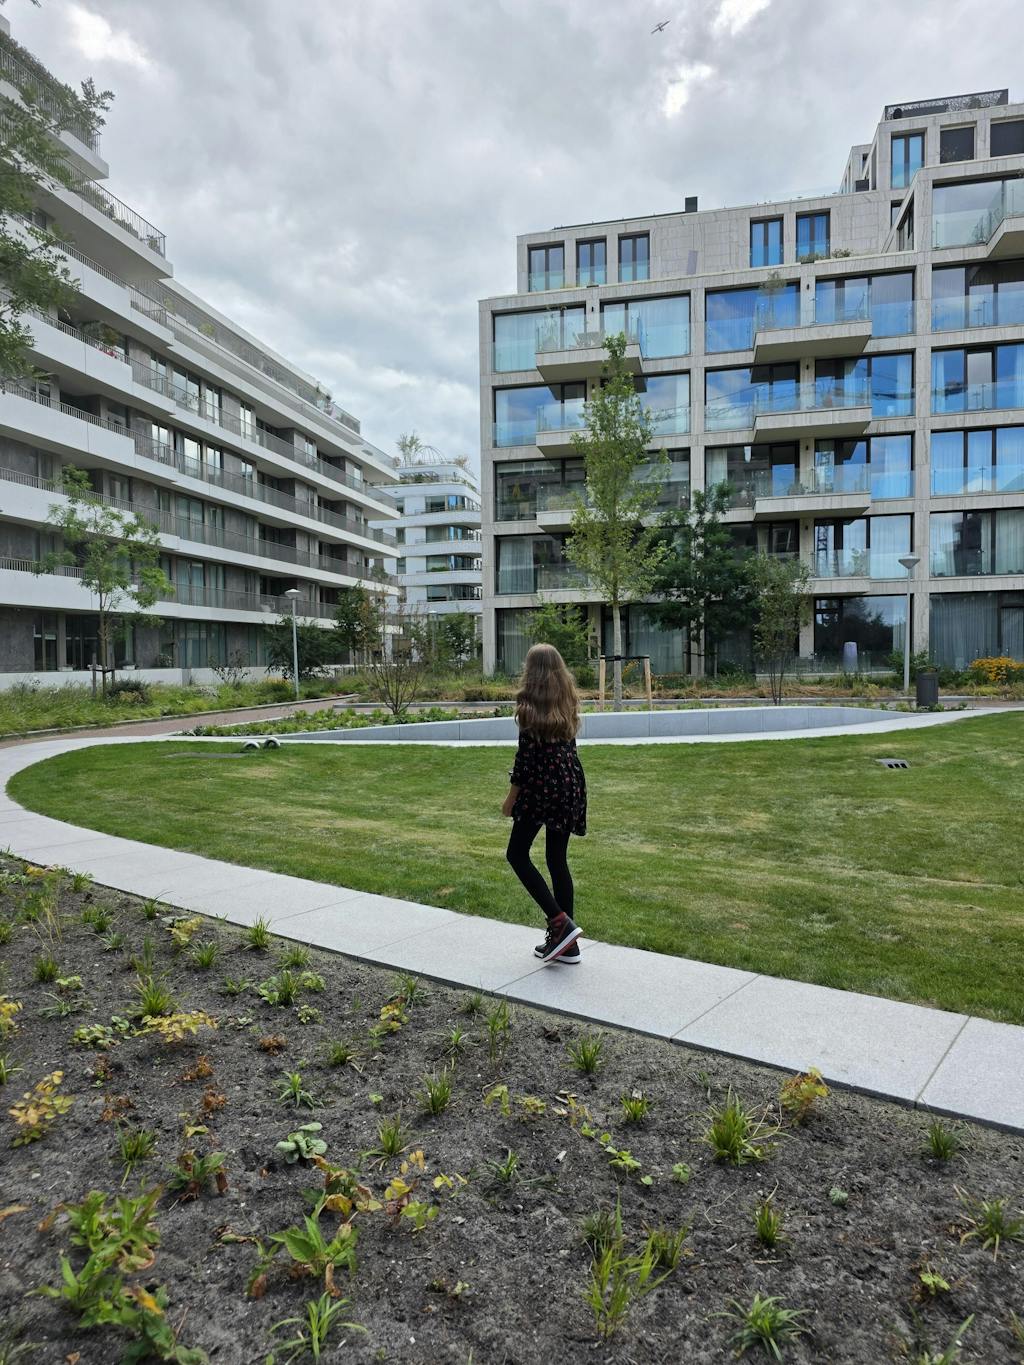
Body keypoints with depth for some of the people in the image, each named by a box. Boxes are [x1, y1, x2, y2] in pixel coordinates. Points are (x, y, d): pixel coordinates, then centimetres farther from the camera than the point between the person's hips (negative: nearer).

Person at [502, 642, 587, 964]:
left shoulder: (530, 703, -10)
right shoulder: (568, 701, 9)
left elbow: (526, 753, -12)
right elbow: (568, 745, 12)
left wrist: (512, 795, -5)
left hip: (541, 784, -7)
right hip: (570, 783, 7)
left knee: (517, 854, 5)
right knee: (557, 859, 12)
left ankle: (561, 922, -6)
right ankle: (566, 943, 15)